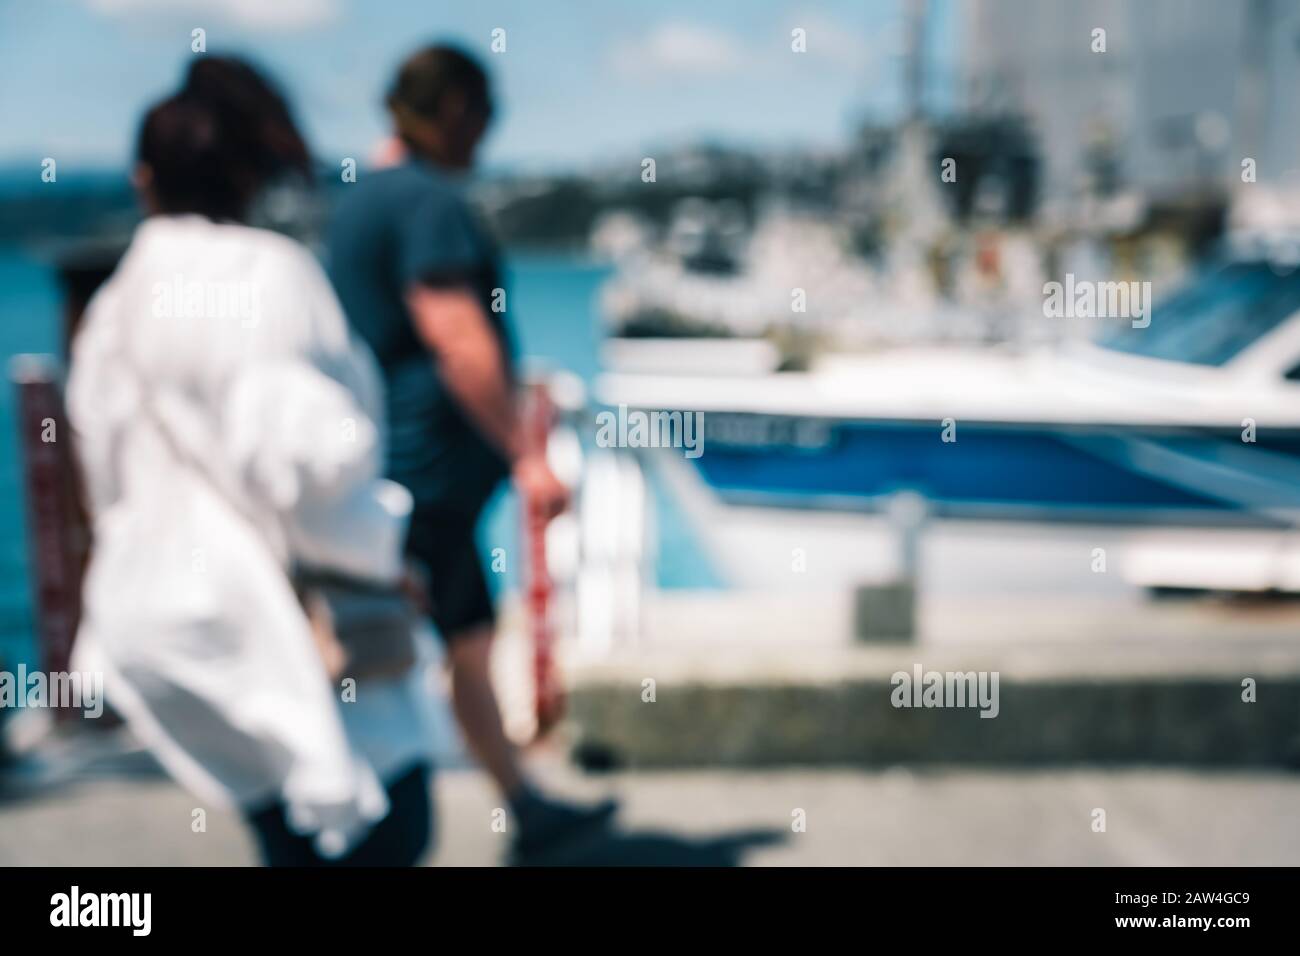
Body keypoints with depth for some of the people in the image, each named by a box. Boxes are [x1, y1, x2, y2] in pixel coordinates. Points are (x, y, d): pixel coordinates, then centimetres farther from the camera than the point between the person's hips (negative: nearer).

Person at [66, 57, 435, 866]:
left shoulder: (117, 304, 13)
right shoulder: (263, 271, -14)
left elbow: (109, 475, 17)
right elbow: (304, 452, -24)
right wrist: (381, 551, -10)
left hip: (160, 604, 9)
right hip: (267, 615, -9)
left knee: (297, 838, 18)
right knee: (387, 833, -1)